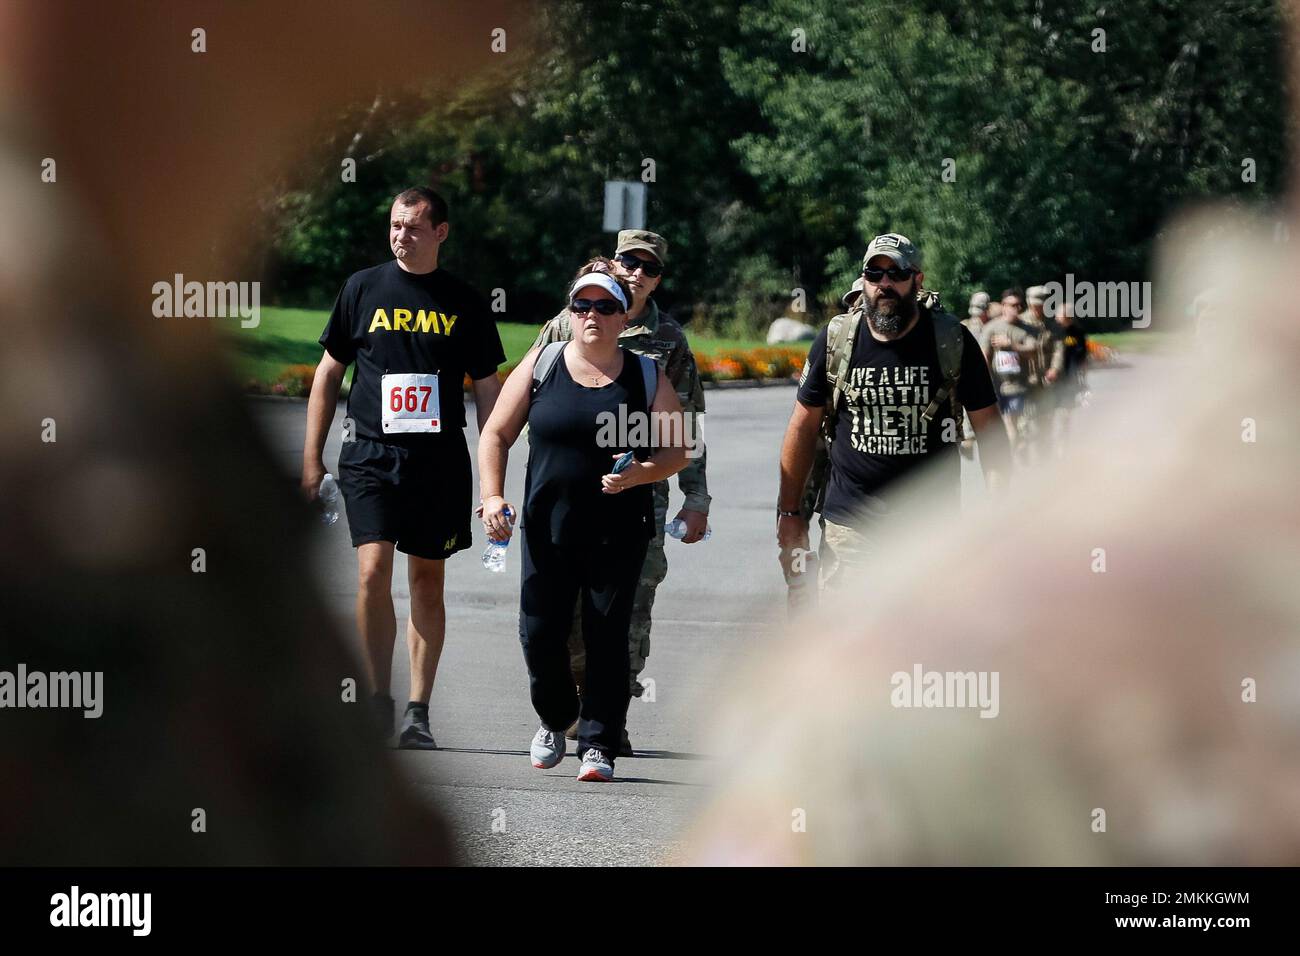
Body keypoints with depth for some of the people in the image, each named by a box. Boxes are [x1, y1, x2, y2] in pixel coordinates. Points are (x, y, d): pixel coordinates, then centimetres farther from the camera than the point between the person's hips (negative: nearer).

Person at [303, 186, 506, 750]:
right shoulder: (363, 289, 6)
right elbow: (328, 374, 12)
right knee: (373, 573, -15)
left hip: (440, 462, 1)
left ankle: (418, 713, 11)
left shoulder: (464, 303, 6)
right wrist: (312, 458, 8)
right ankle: (379, 702, -5)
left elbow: (487, 391, 11)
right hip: (371, 455, -1)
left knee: (427, 584, 4)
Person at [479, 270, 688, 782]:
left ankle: (599, 745, 3)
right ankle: (555, 719, 26)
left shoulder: (647, 376, 6)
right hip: (547, 528, 1)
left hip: (619, 533, -1)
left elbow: (677, 451, 7)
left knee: (608, 638, -5)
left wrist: (642, 474, -13)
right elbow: (496, 435, 9)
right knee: (540, 631, -1)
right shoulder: (540, 366, 6)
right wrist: (492, 496, -5)